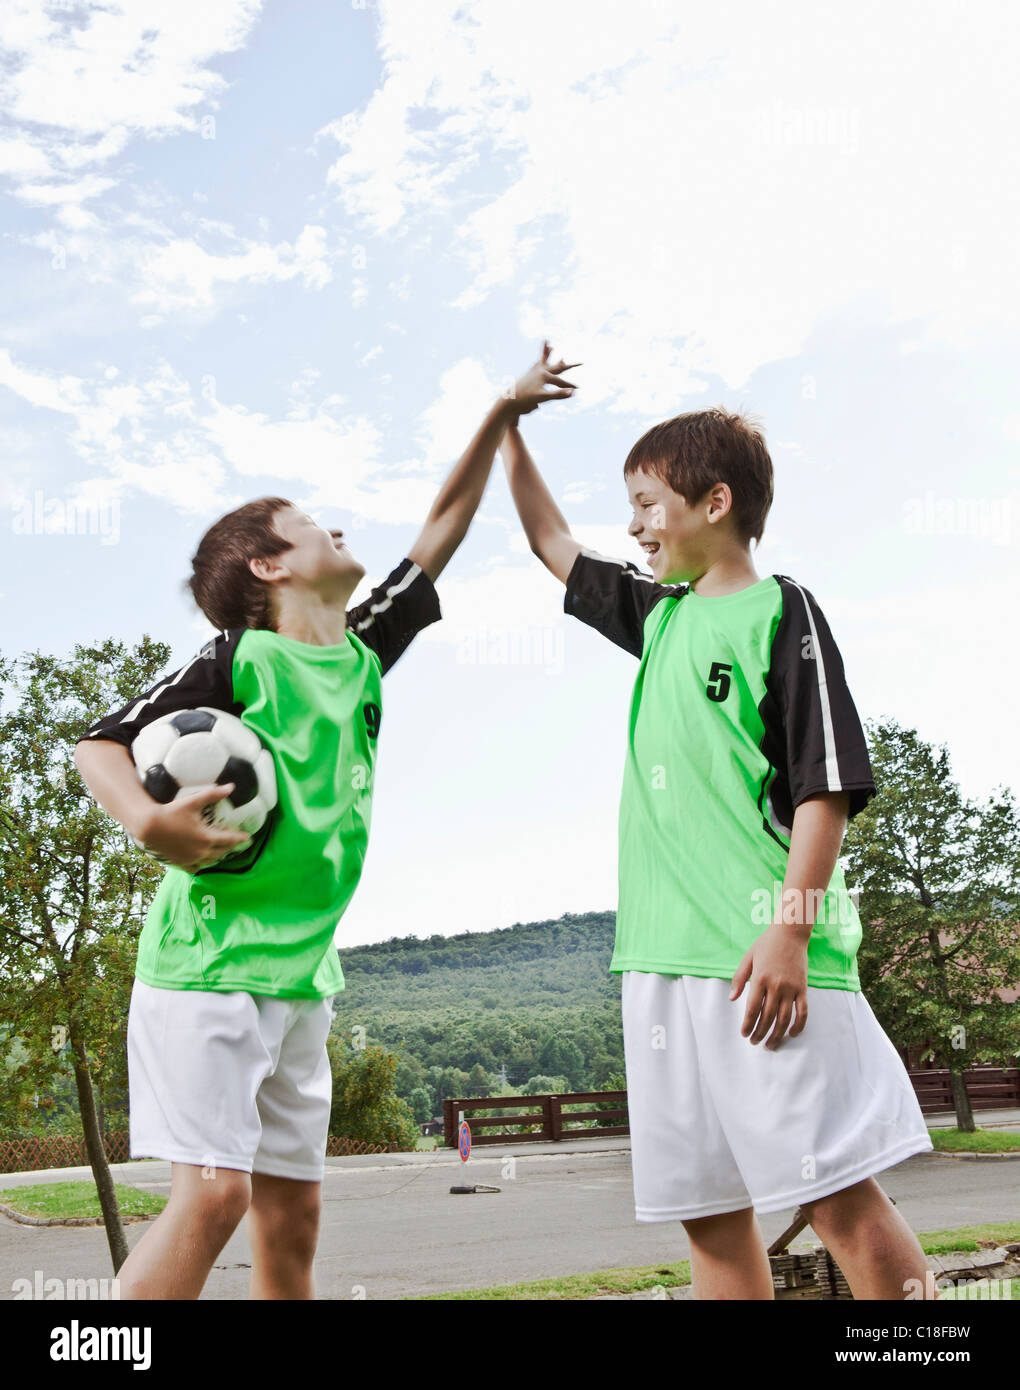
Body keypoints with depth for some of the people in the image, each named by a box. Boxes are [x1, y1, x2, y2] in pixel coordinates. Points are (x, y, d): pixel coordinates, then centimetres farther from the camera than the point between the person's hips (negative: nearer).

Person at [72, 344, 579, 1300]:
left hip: (302, 976, 7)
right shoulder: (242, 660, -7)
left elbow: (439, 534, 20)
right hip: (207, 963, -7)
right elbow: (102, 741, -5)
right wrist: (147, 823, -25)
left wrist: (501, 416, 24)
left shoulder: (363, 655, 12)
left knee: (292, 1210, 9)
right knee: (213, 1193, -14)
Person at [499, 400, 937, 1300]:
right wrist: (508, 430, 35)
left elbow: (829, 784, -8)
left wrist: (789, 931, -16)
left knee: (840, 1198, -5)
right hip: (664, 957, 7)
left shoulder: (780, 610, 0)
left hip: (762, 954, -7)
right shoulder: (661, 615, 19)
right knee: (708, 1212, 8)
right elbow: (554, 545, 34)